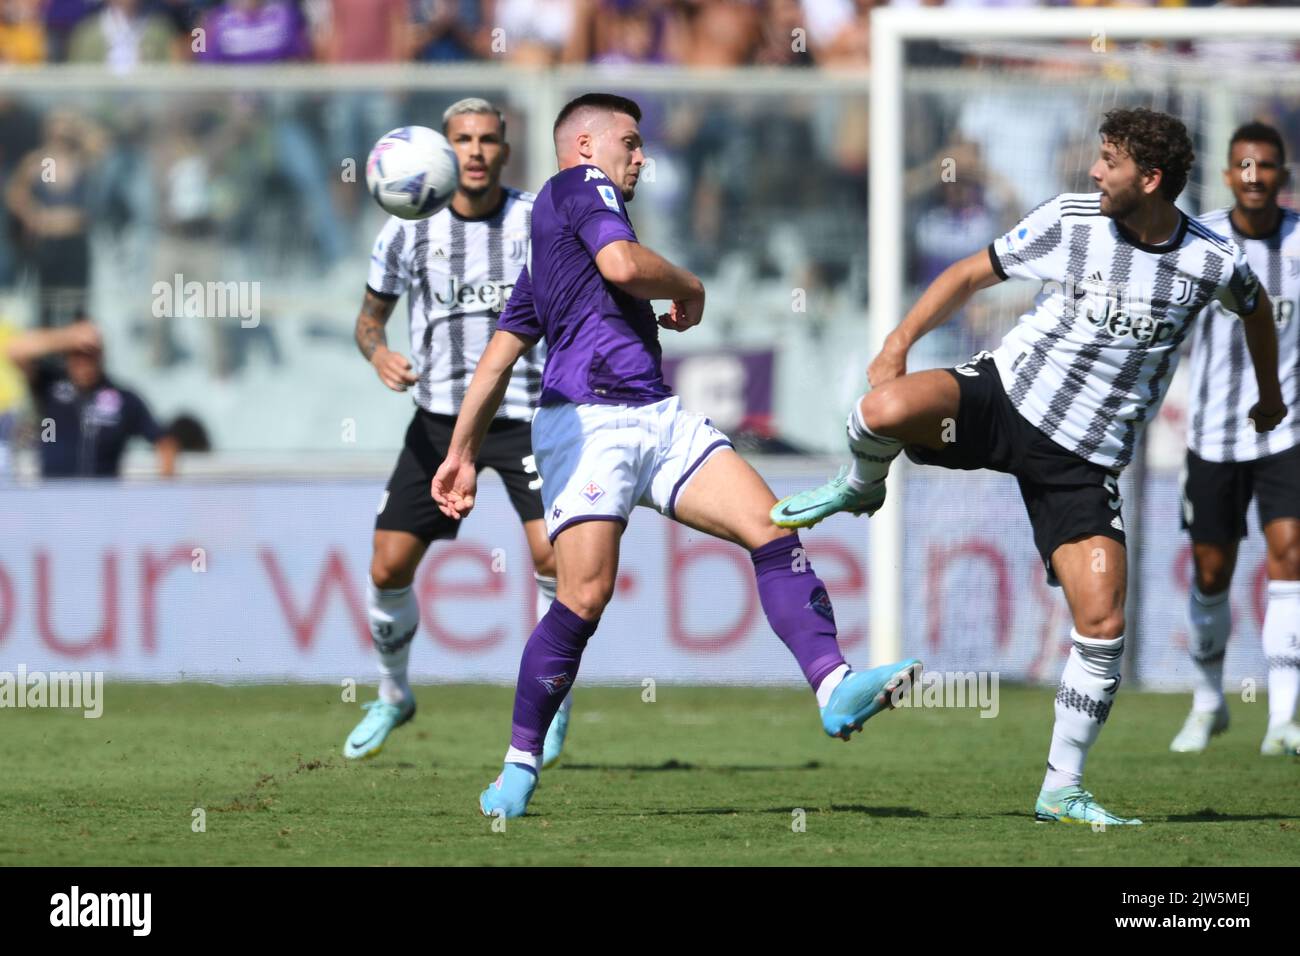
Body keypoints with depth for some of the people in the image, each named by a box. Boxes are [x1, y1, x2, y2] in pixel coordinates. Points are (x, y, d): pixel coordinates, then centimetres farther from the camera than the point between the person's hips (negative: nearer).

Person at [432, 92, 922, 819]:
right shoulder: (580, 184, 2)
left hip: (658, 419, 9)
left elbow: (499, 357, 28)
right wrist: (691, 289, 1)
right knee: (584, 601, -14)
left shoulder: (547, 247, 28)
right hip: (588, 423, -9)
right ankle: (519, 769, 0)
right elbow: (621, 263, -18)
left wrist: (464, 453, 29)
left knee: (774, 530, -9)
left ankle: (836, 690, -22)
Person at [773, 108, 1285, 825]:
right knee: (887, 409, -33)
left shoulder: (1214, 261, -5)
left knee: (1103, 620, -10)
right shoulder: (1069, 221, -6)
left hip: (1084, 460, 1)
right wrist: (900, 341, -6)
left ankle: (1061, 790, 6)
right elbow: (972, 274, 6)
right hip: (1006, 392, -1)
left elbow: (1256, 309, 19)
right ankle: (859, 489, 5)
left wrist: (1269, 395, 34)